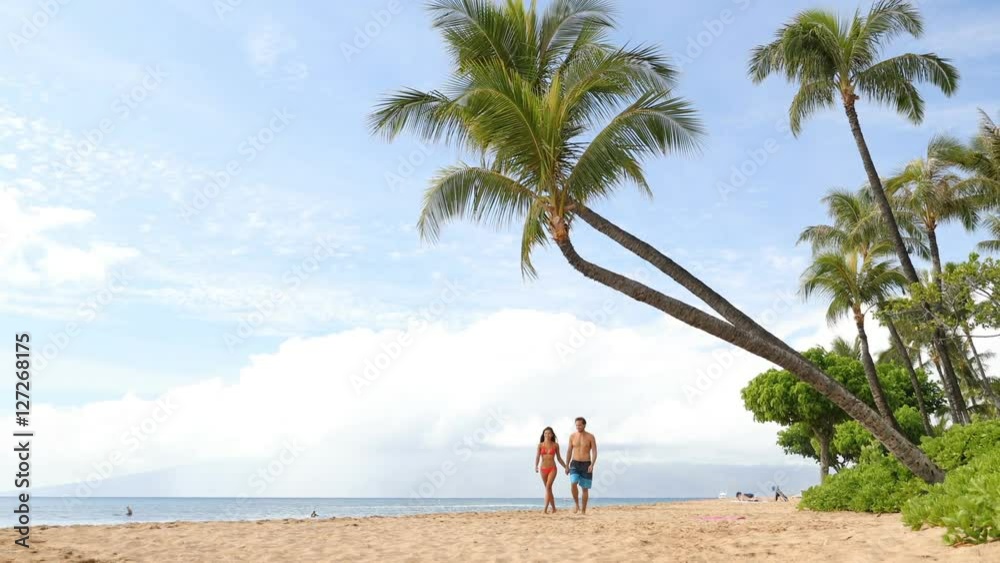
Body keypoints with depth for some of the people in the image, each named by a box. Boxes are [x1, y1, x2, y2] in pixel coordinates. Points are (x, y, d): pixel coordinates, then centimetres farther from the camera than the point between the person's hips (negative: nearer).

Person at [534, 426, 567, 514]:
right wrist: (536, 466, -23)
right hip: (543, 469, 2)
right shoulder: (540, 445, 3)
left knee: (548, 487, -19)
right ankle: (553, 508, 23)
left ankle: (545, 509, -24)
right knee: (548, 489, 10)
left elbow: (559, 458, 12)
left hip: (552, 469, -2)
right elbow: (537, 457, -6)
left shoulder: (555, 445, 3)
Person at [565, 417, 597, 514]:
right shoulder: (572, 436, 3)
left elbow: (594, 452, -6)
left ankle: (583, 510, 13)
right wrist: (567, 466, 7)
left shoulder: (590, 437, -4)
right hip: (575, 464, 1)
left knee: (585, 488, 2)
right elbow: (569, 451, 9)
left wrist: (592, 465, -20)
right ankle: (577, 505, -3)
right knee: (573, 484, -20)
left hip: (586, 465, -1)